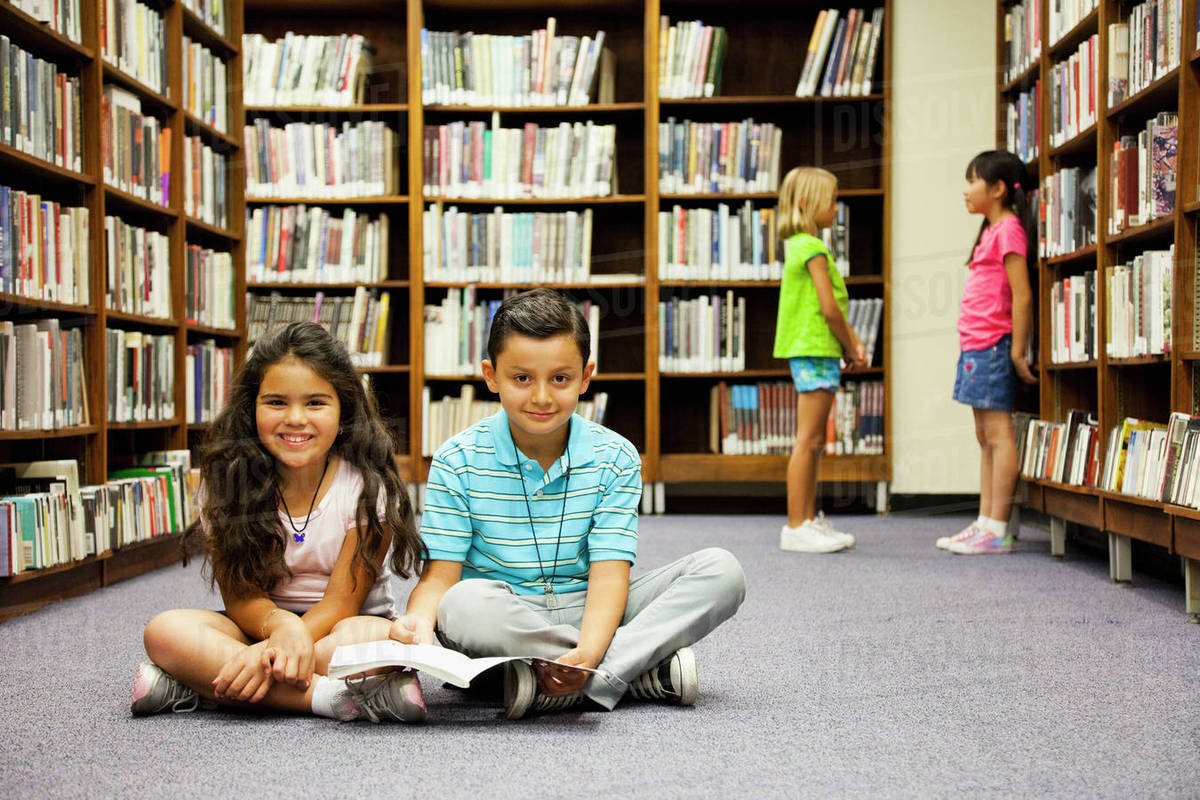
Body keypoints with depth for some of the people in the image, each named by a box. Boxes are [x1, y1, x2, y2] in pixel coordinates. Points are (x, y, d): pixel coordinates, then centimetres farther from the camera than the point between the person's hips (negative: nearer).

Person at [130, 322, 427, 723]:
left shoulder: (366, 484, -10)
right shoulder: (228, 480, -4)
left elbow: (341, 601, -13)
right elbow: (241, 595, -8)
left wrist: (270, 652, -31)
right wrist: (283, 627, -33)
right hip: (261, 626, 3)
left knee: (375, 636, -36)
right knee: (165, 630, -25)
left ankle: (200, 684, -28)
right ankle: (329, 695, -34)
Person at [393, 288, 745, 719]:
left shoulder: (615, 459, -3)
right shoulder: (457, 462, -4)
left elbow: (608, 572, -11)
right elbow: (440, 574, -7)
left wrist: (587, 653, -31)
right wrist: (418, 619, -33)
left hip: (587, 617, 1)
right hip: (504, 620, -1)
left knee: (720, 571, -16)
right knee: (466, 603, -38)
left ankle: (595, 676, -31)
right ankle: (649, 670, -28)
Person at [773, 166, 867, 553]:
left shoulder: (799, 246, 18)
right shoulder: (813, 249, -13)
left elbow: (835, 307, 17)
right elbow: (829, 308, -17)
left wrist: (851, 342, 8)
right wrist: (850, 345, -4)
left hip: (814, 352, 10)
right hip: (815, 351, -10)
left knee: (813, 441, 13)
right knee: (808, 440, -8)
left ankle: (810, 520, 19)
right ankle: (796, 526, -6)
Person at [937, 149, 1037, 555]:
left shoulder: (1008, 229, -11)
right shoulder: (992, 230, 18)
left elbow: (1022, 295, -17)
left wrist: (1017, 353, -18)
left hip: (993, 346, -10)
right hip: (977, 347, 10)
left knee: (998, 434, -8)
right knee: (985, 438, 11)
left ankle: (997, 531, -7)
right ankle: (984, 524, 16)